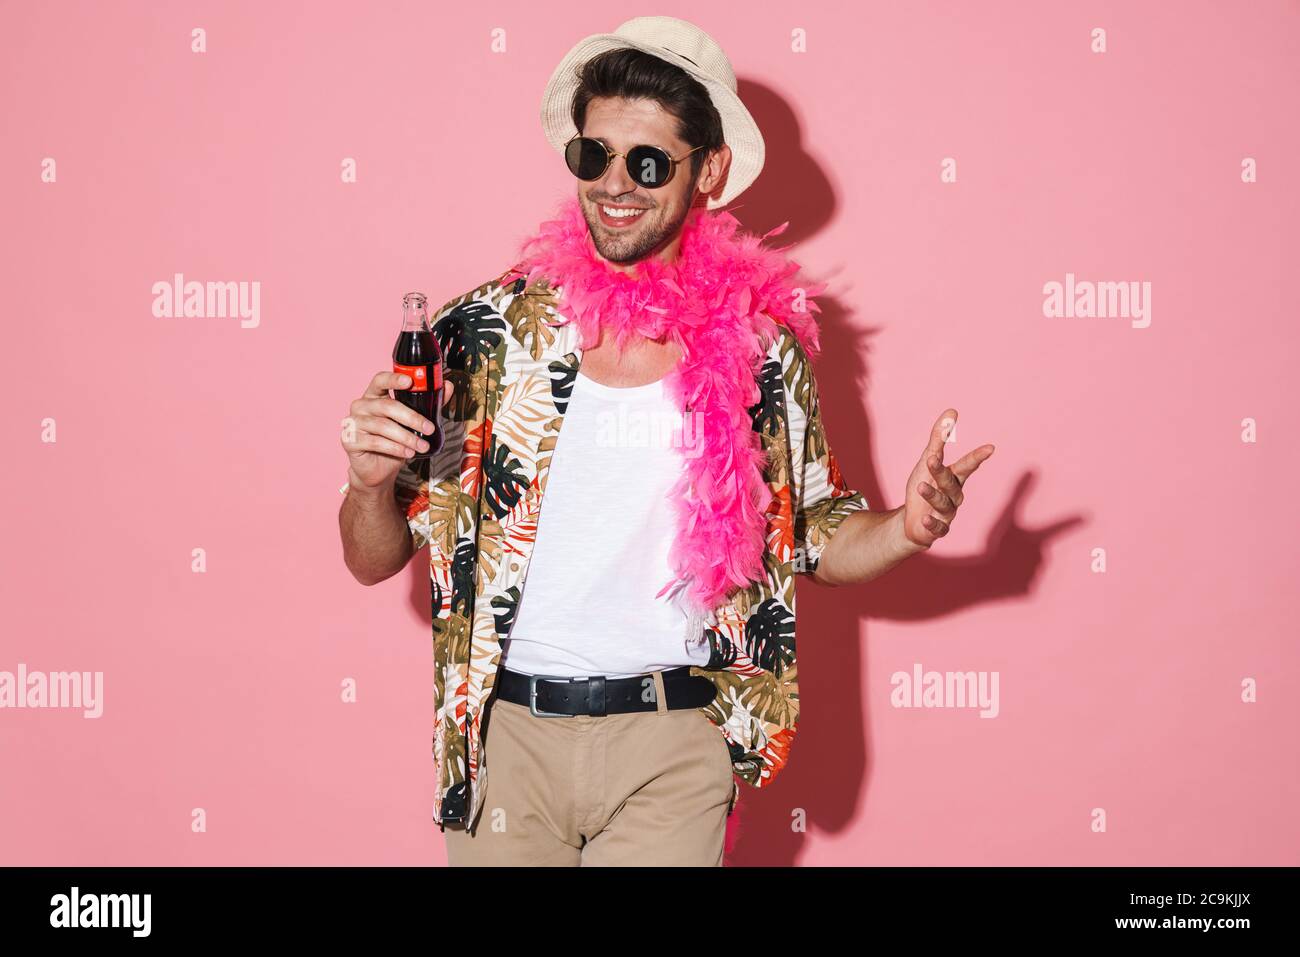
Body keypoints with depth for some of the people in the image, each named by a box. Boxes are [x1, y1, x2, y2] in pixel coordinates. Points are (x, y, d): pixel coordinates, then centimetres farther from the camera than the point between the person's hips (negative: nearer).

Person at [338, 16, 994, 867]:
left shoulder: (762, 346, -1)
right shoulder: (489, 330, -3)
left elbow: (818, 540, 10)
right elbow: (373, 560, 2)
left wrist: (906, 529, -10)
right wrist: (372, 484, -19)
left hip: (672, 749, 0)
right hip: (507, 736, 1)